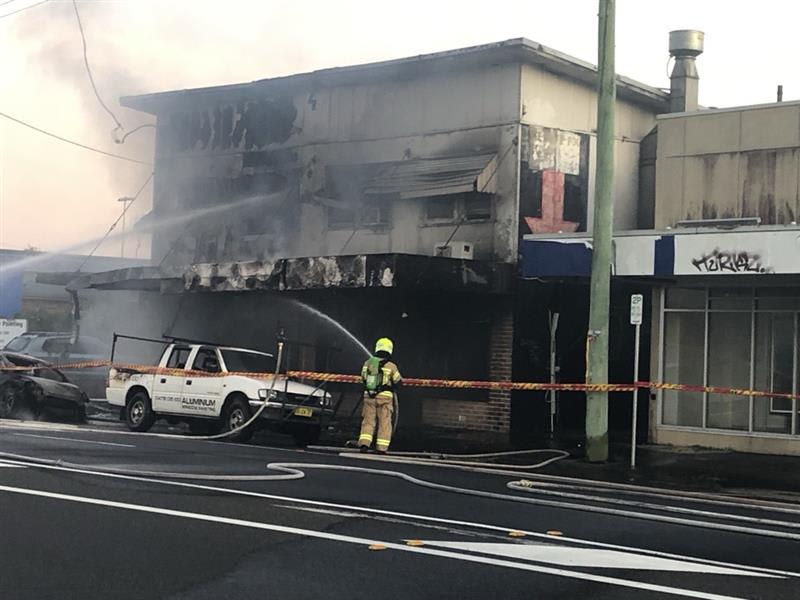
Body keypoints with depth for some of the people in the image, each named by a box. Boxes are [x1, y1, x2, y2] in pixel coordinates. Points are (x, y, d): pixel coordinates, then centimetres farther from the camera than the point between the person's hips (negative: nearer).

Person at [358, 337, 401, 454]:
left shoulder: (368, 363, 1)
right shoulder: (391, 366, -9)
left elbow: (363, 378, 12)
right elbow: (398, 381, 1)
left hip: (369, 396, 3)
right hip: (385, 396, -3)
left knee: (368, 422, 10)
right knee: (384, 423, 5)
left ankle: (364, 444, -5)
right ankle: (381, 449, 3)